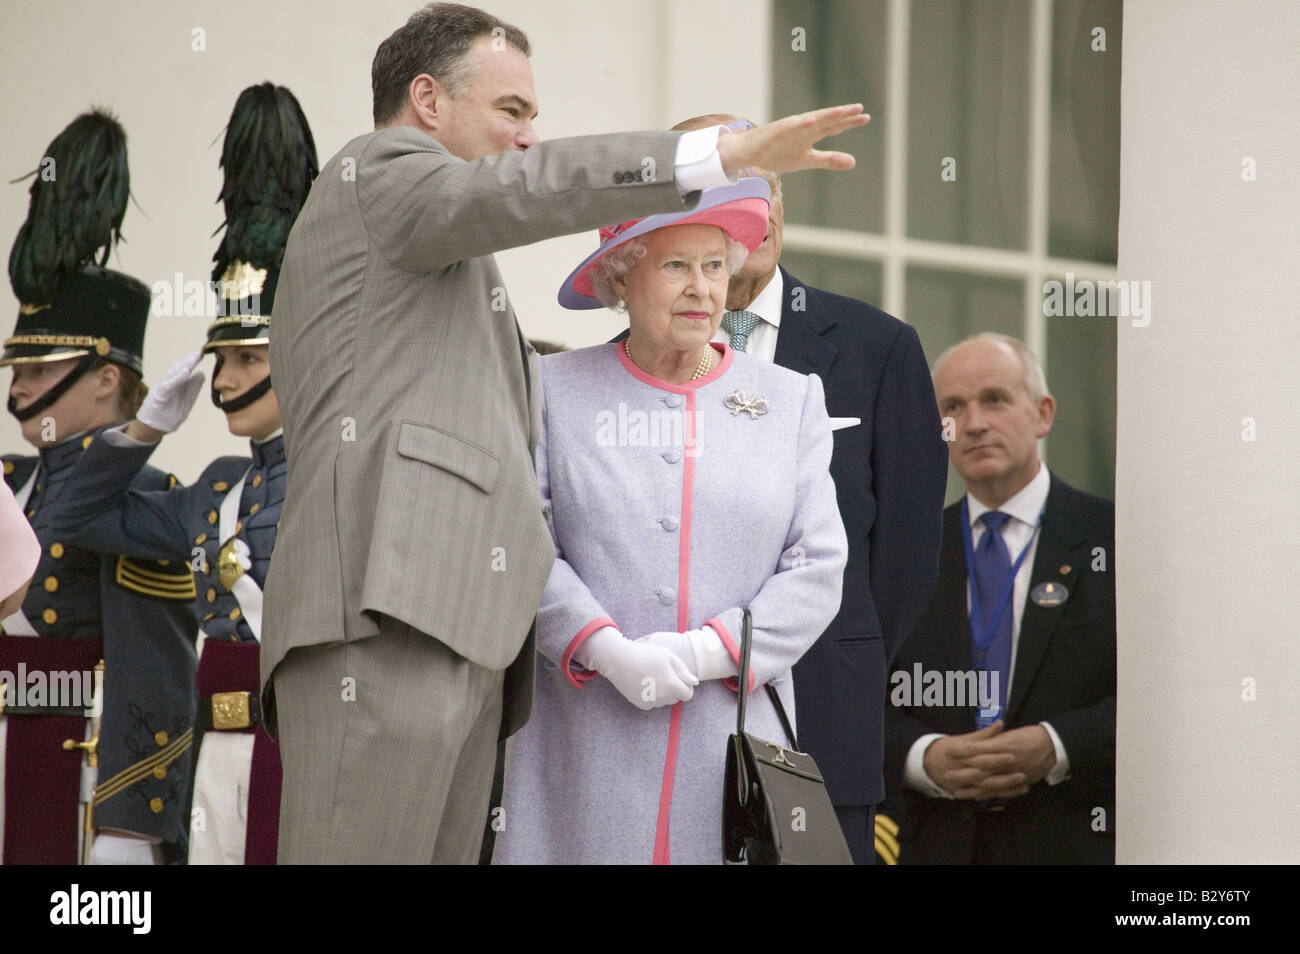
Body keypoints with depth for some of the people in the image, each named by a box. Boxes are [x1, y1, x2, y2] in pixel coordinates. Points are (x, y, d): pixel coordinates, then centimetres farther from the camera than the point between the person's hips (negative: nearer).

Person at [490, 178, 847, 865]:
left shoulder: (791, 400, 13)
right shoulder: (553, 390, 8)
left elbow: (817, 568, 5)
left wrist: (705, 653, -8)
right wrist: (608, 652, -15)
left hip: (737, 727, 1)